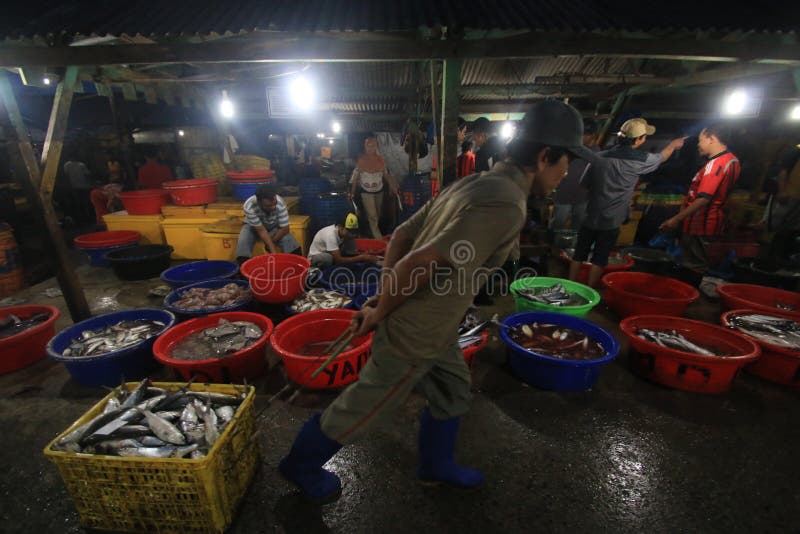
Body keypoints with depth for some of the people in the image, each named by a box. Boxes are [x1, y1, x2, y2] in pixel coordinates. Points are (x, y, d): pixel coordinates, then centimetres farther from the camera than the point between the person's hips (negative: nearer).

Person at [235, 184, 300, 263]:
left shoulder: (280, 203, -33)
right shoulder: (249, 206, -36)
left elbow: (285, 228, -24)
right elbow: (261, 230, -30)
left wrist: (270, 243, -18)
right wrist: (273, 251, -35)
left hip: (274, 226, 0)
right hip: (253, 226, 0)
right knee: (242, 243, -28)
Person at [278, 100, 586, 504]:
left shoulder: (471, 185, 5)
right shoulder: (505, 206, -25)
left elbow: (401, 236, 7)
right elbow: (418, 265, -30)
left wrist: (383, 299, 7)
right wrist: (381, 312, -14)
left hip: (430, 324, 9)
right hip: (413, 334, -9)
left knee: (452, 393, 25)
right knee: (363, 407, 14)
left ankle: (436, 466, 50)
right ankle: (301, 465, 40)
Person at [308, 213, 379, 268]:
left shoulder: (346, 231, -15)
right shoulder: (331, 234, -36)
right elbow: (338, 260, -36)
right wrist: (361, 257, -35)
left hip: (333, 255, 6)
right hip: (316, 257, -6)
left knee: (351, 243, -15)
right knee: (328, 258, -41)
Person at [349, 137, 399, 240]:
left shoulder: (381, 159, -4)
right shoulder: (361, 160, -13)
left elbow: (386, 174, 5)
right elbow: (355, 177, -6)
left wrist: (393, 186, 1)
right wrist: (352, 192, -7)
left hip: (379, 190, 4)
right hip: (366, 192, -4)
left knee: (378, 215, 18)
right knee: (372, 216, -8)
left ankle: (372, 232, 40)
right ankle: (379, 239, -3)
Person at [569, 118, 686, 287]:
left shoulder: (600, 156, -2)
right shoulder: (640, 160, -7)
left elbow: (584, 184, 5)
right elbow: (661, 157, 15)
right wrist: (673, 144, 35)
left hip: (589, 216, 3)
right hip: (611, 220, -3)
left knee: (579, 253, 11)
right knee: (599, 258, 7)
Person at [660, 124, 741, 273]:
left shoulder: (716, 164, -21)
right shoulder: (732, 160, 11)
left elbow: (704, 199, -28)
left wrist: (677, 219, -27)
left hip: (699, 227, -10)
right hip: (714, 222, 10)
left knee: (692, 268, 0)